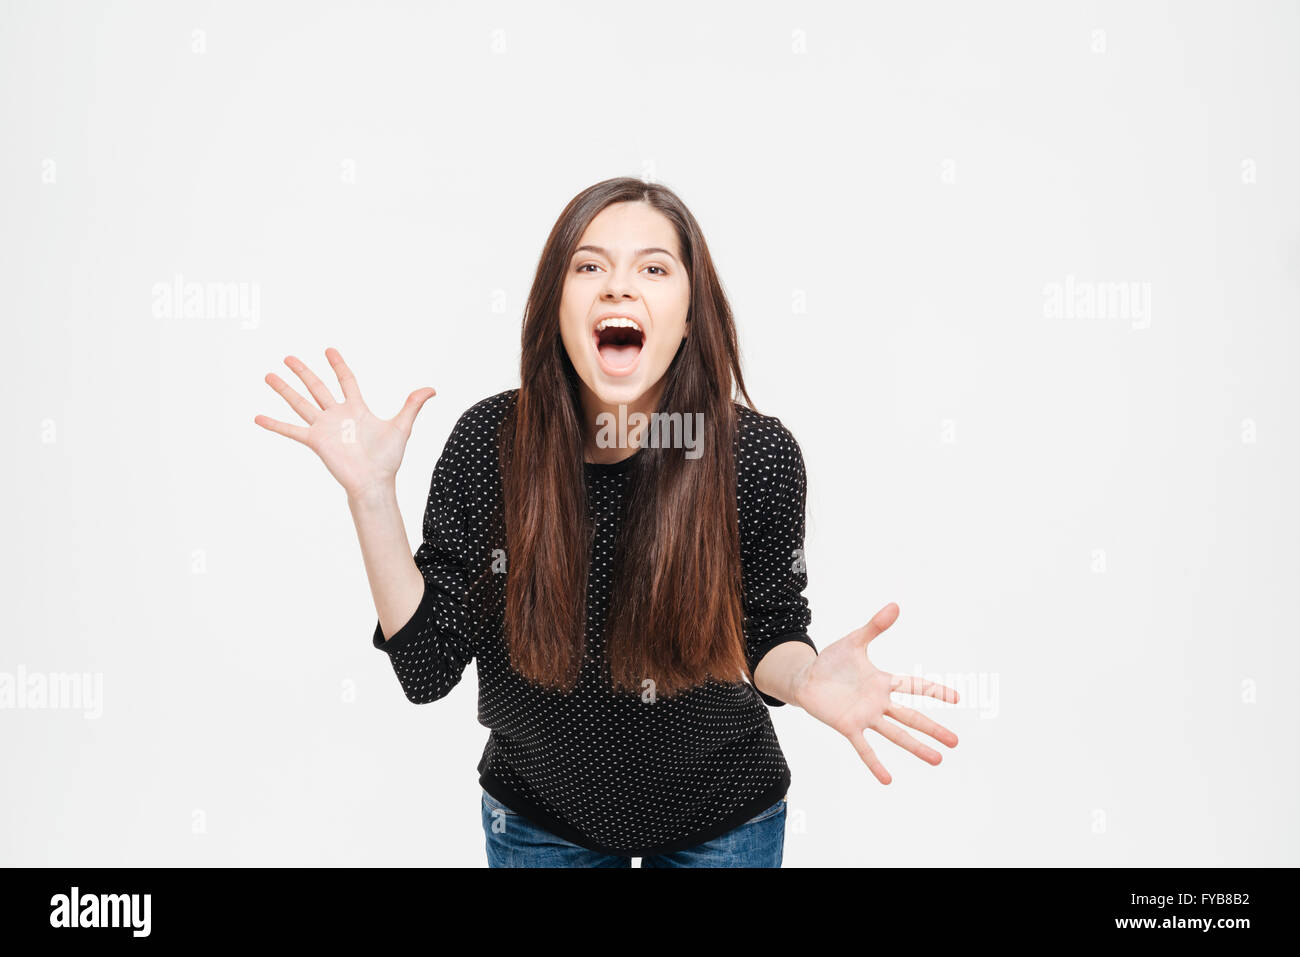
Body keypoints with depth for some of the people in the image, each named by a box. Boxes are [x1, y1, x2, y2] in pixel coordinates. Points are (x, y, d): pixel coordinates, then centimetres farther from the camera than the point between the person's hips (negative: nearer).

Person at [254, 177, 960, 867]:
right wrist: (372, 493, -26)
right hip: (538, 822, 1)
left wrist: (805, 677, -31)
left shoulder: (758, 453, -21)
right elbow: (427, 665, -15)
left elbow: (766, 637, -7)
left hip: (723, 822, 0)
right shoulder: (490, 441, -18)